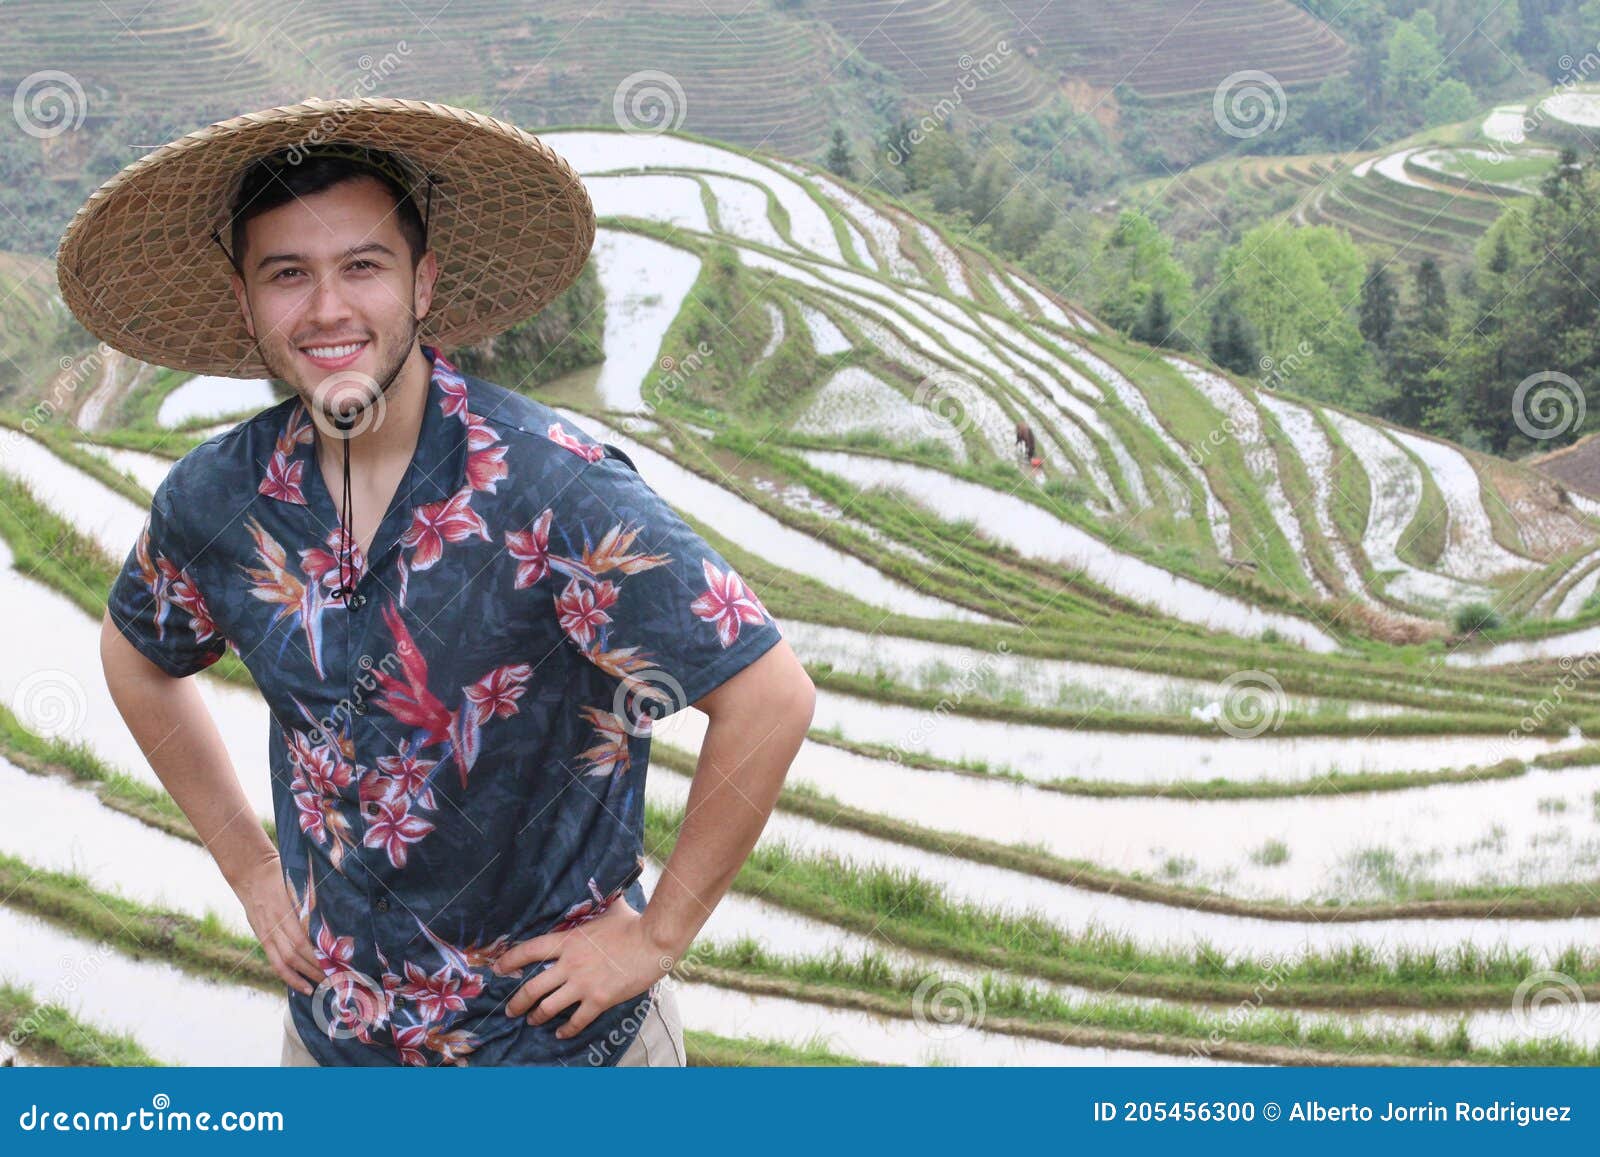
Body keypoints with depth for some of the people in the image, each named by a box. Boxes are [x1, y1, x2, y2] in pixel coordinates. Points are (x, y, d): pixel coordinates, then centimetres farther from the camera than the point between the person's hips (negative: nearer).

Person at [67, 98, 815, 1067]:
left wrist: (657, 935, -16)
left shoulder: (549, 488, -24)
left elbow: (771, 697, -23)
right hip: (335, 1026, 5)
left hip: (560, 1033, -4)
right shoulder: (217, 501, -8)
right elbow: (140, 657, 14)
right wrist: (247, 864, 9)